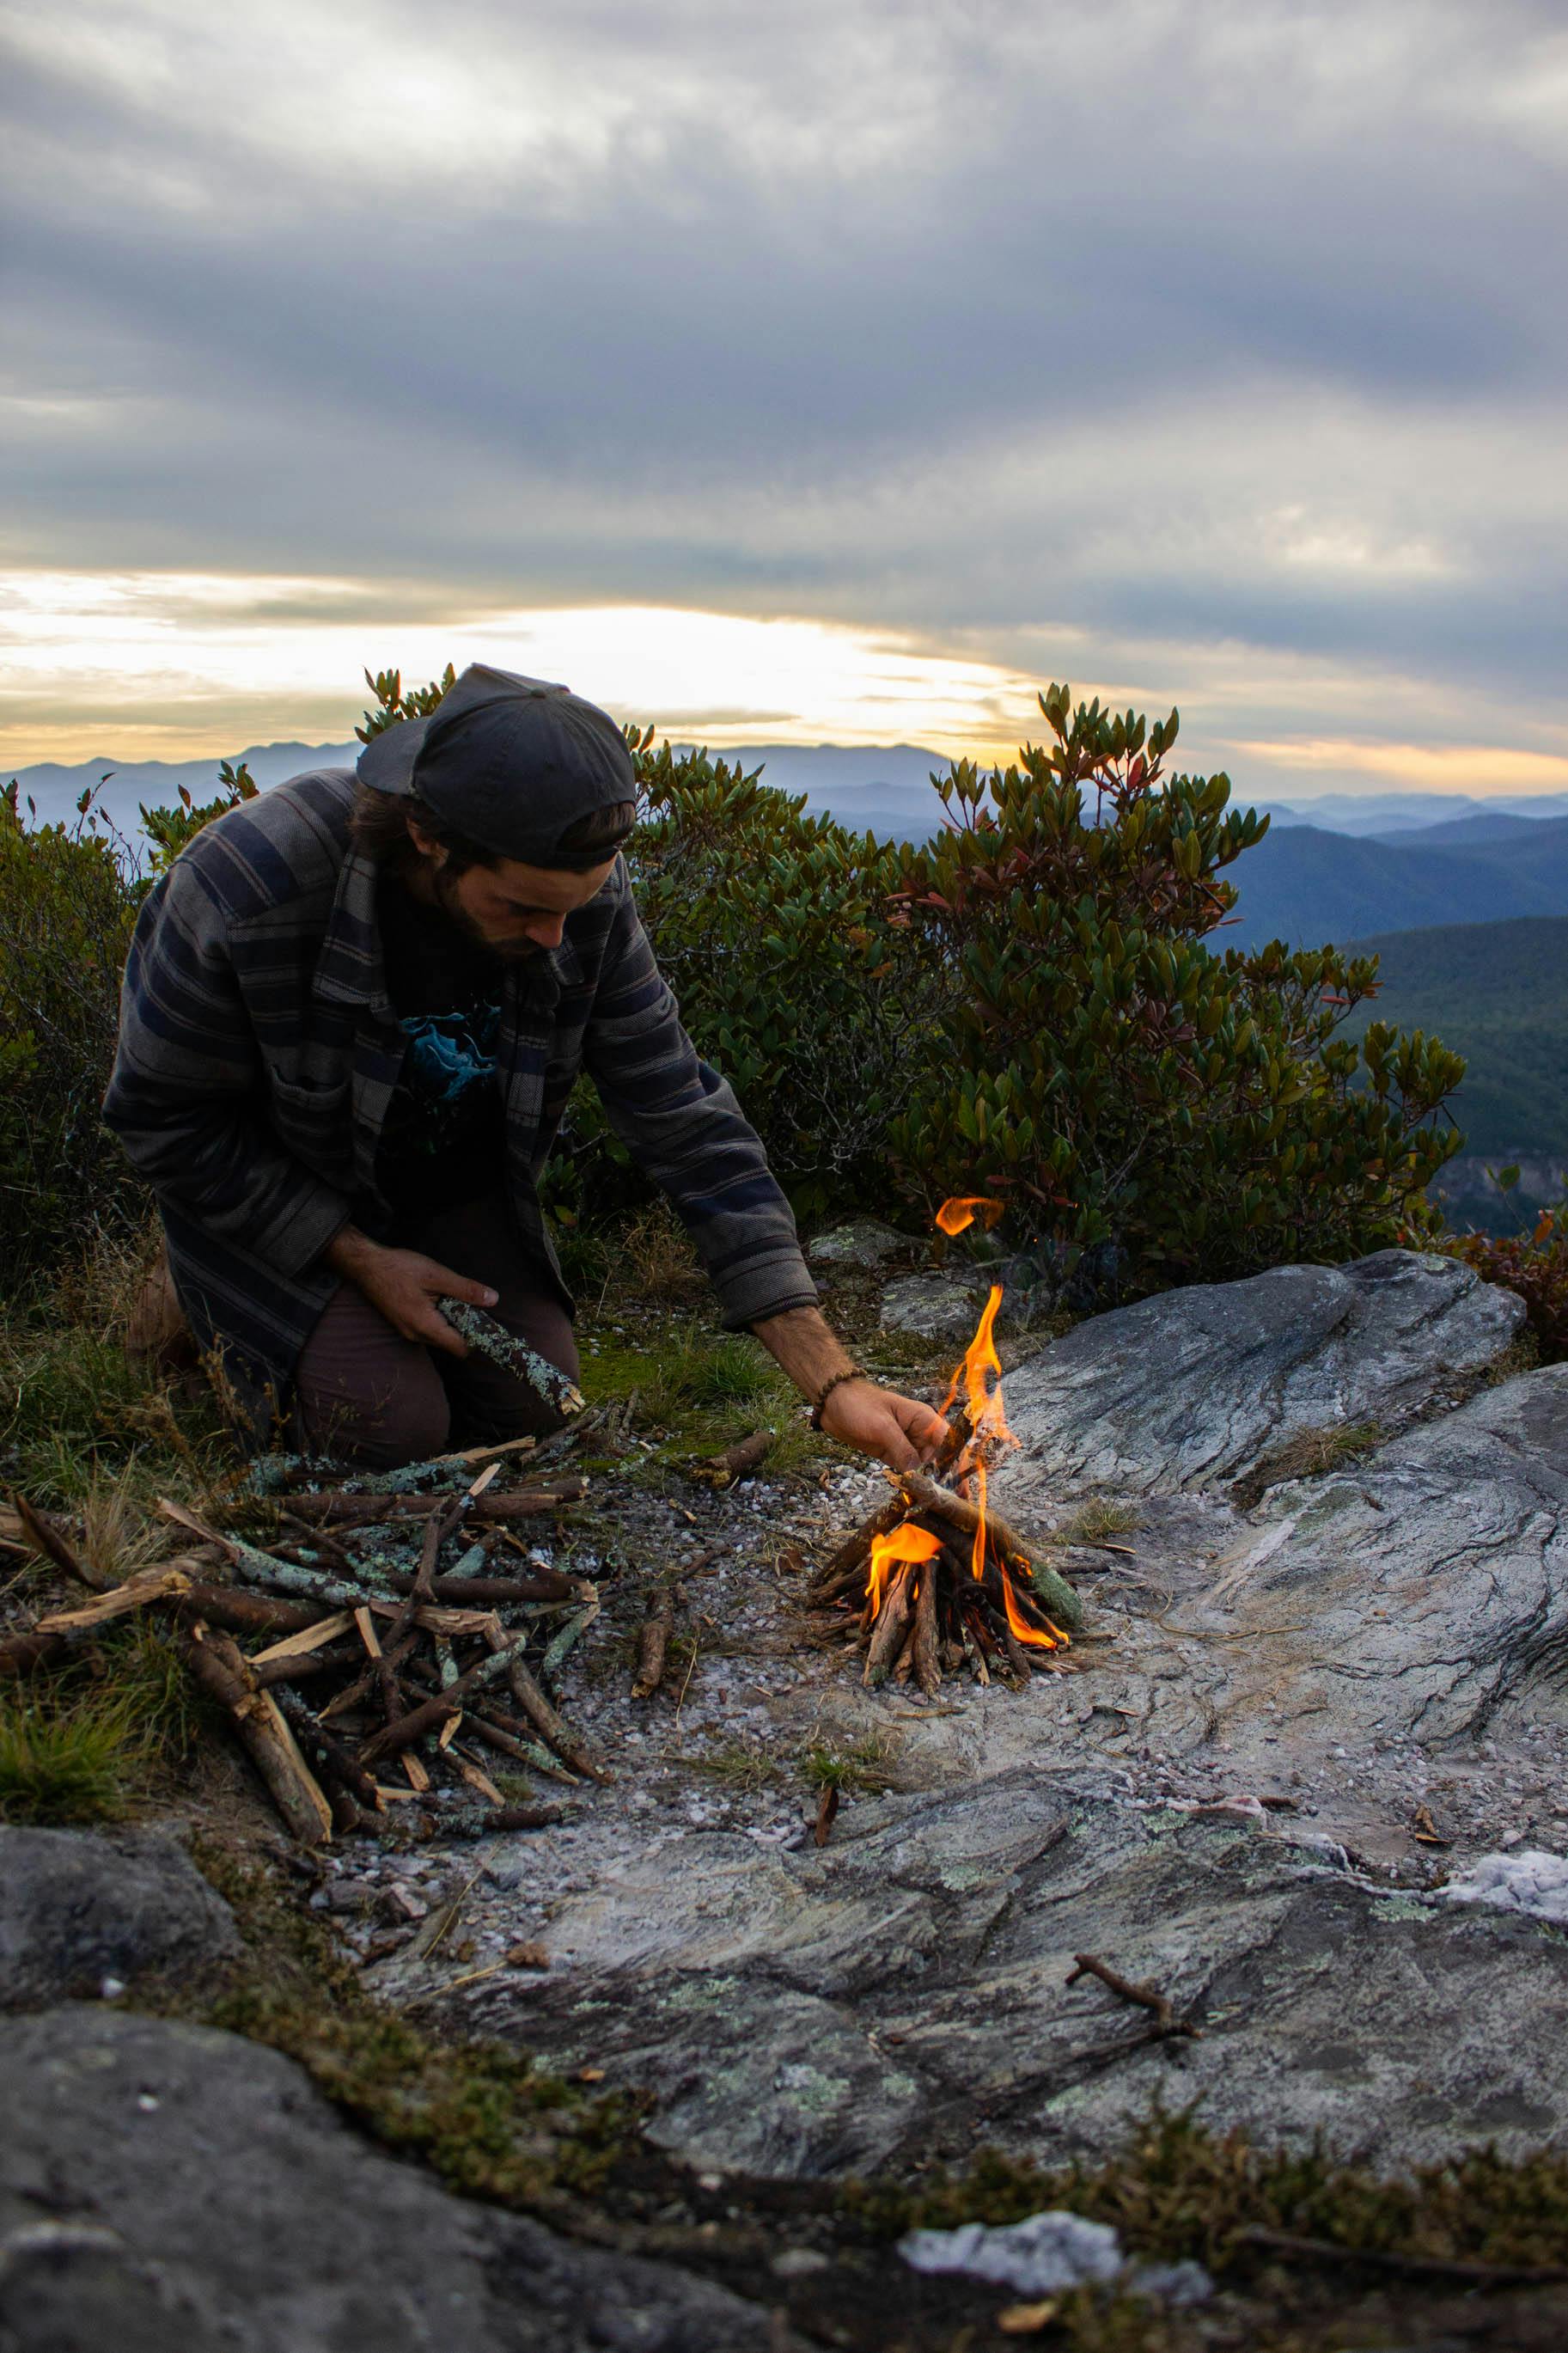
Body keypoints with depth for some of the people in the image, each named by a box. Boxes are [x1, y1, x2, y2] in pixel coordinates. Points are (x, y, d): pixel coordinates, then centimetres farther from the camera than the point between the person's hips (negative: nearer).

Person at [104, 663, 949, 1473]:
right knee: (394, 1428, -17)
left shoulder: (582, 893, -25)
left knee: (532, 1403, -6)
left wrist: (832, 1382, -28)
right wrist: (361, 1258, -22)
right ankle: (254, 1331, 15)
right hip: (273, 1197, -3)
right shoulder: (241, 888, -37)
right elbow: (165, 1119, -20)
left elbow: (688, 1125, -23)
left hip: (452, 1181, 4)